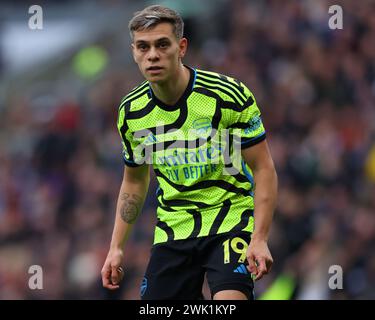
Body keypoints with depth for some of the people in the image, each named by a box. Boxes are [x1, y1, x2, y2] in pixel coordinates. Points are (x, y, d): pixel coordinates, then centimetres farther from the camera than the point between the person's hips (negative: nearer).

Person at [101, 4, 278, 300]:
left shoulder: (229, 95, -15)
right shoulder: (132, 112, -1)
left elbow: (263, 169, -10)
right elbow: (134, 181, 15)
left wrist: (260, 239, -19)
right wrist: (116, 248, 10)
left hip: (231, 222, -4)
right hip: (173, 230, 4)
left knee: (229, 302, -26)